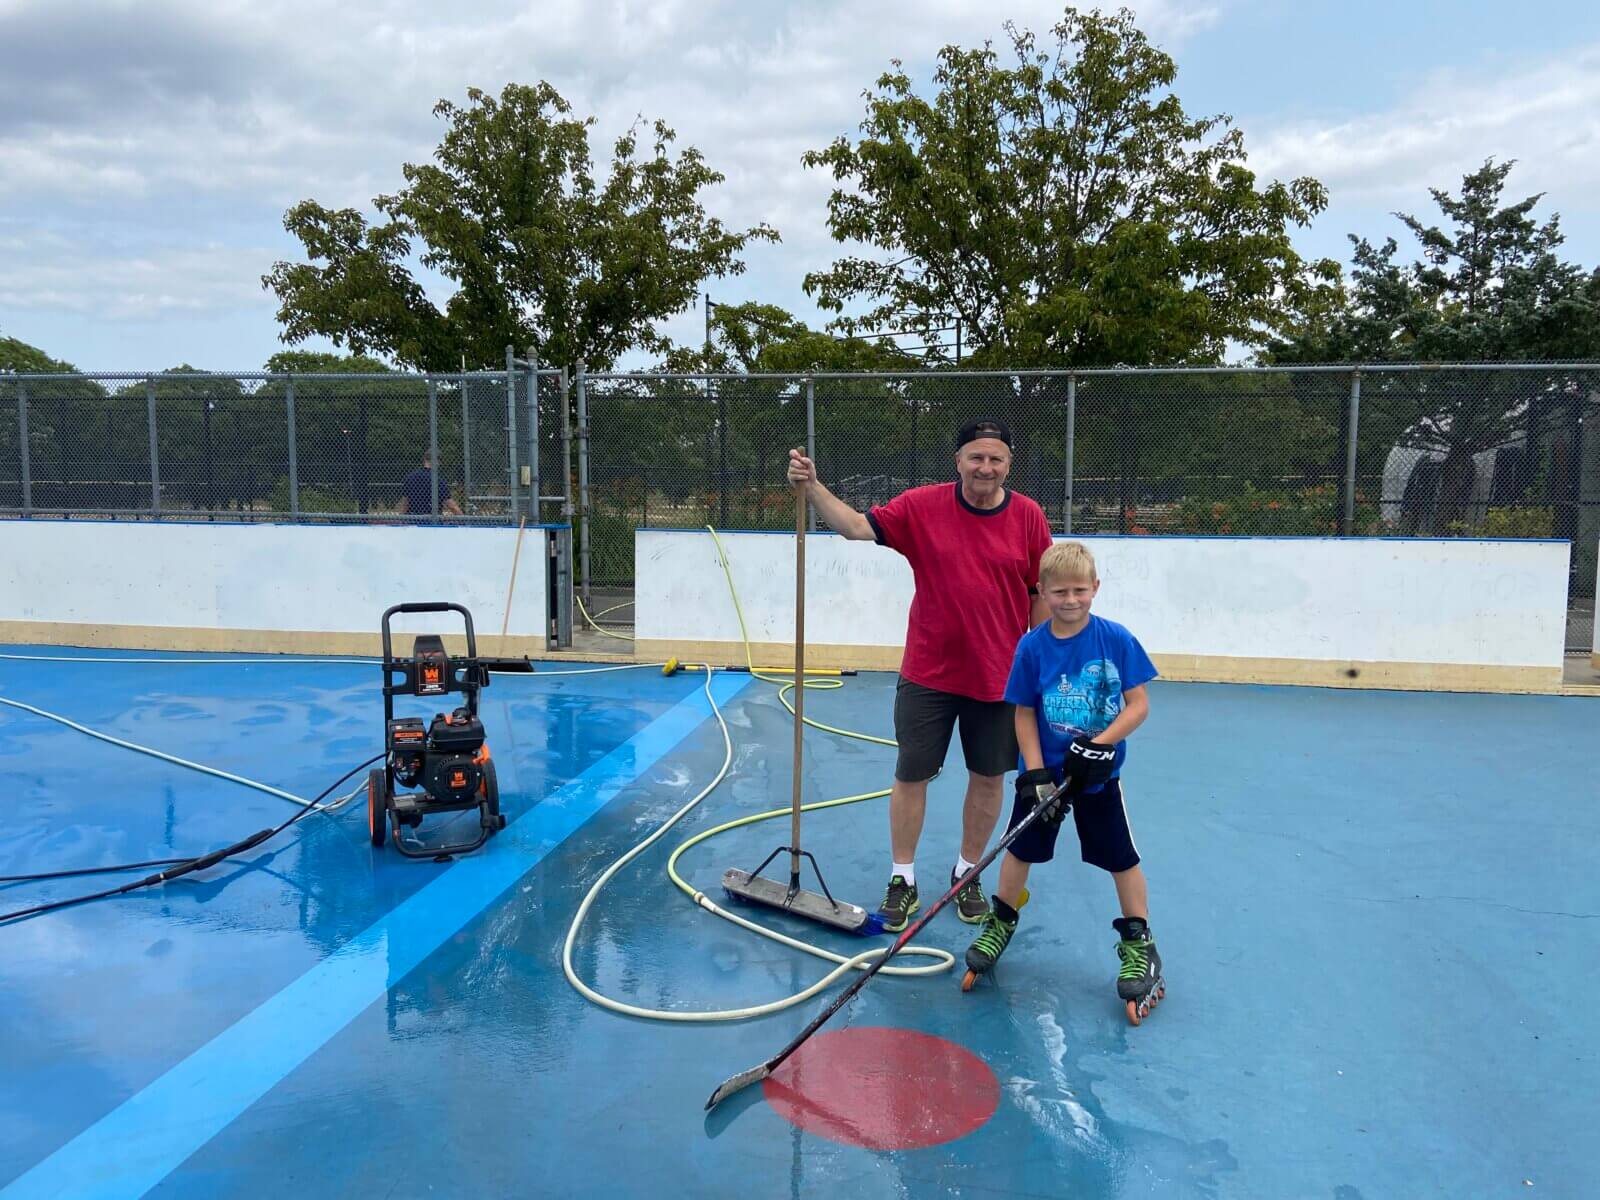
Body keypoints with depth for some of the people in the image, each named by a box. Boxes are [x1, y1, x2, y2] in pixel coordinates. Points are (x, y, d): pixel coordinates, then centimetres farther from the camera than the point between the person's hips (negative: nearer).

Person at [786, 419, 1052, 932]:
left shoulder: (1028, 516, -3)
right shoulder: (921, 506, -6)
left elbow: (1041, 595, 2)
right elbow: (856, 526, -10)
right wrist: (813, 487, -25)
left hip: (999, 676, 1)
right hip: (928, 673, -1)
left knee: (989, 778, 12)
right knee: (912, 775, 6)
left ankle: (967, 875, 34)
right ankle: (902, 880, 24)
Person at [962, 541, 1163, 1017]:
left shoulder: (1116, 639, -13)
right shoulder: (1032, 646, -10)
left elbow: (1138, 704, -11)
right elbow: (1024, 713, -5)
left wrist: (1100, 745, -22)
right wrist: (1035, 773, -12)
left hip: (1097, 774, -1)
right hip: (1044, 770, 1)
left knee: (1121, 858, 8)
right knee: (1021, 848, 13)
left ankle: (1138, 942, 27)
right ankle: (1001, 921, 35)